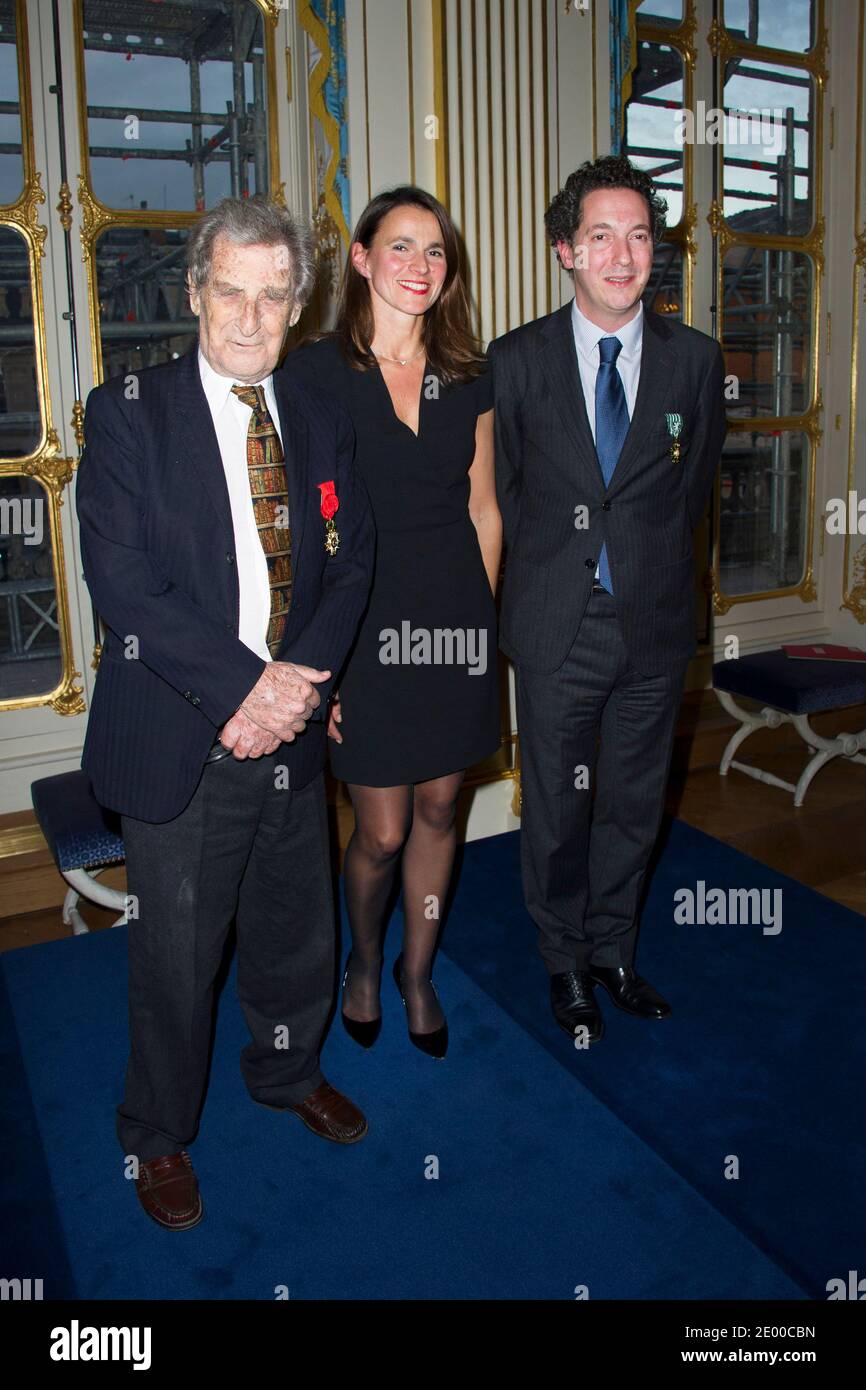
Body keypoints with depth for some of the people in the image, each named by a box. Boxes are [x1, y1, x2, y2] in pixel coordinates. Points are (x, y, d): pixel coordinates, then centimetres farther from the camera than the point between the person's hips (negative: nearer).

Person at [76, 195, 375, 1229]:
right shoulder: (127, 413, -7)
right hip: (179, 744, -4)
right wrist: (244, 684, -20)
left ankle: (289, 1073, 49)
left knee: (297, 931, 20)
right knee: (174, 956, 11)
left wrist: (300, 679, -12)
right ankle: (159, 1135, 36)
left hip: (290, 732, 4)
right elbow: (123, 582, -15)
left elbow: (350, 565, 4)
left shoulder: (320, 419, 7)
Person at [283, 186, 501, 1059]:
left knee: (438, 809, 14)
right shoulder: (315, 372, -6)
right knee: (382, 830, 3)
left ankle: (418, 972, 37)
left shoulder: (467, 378, 7)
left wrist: (483, 617, 7)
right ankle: (364, 961, 36)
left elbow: (482, 508, 12)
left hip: (454, 621, 4)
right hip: (364, 621, -4)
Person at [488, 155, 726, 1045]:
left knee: (633, 806, 14)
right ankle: (567, 964, 32)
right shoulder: (517, 359, -2)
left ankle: (612, 951, 36)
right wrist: (546, 577, 4)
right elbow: (503, 490, 4)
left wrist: (647, 564, 6)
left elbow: (693, 485, 10)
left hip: (654, 622, 2)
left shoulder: (695, 360, 1)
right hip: (558, 627, -1)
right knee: (555, 809, 10)